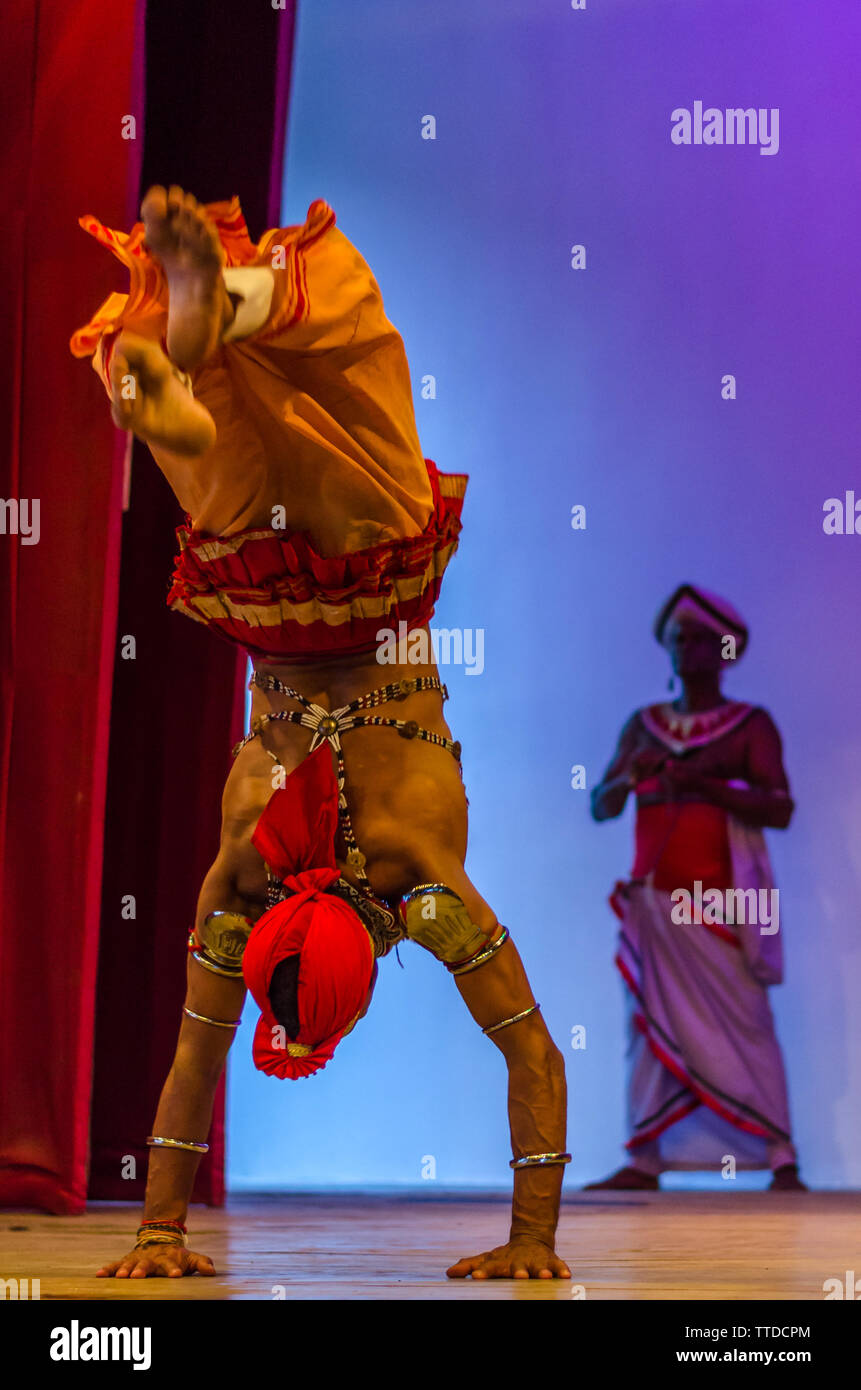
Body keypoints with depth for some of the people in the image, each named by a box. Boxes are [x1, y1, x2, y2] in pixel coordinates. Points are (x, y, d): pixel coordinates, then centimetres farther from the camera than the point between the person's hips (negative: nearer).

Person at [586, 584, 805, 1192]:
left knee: (745, 1025, -8)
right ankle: (645, 1160, -1)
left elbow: (780, 809, -7)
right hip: (654, 897, 4)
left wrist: (705, 783, -17)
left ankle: (782, 1160, -9)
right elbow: (600, 806, 11)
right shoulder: (643, 725, 14)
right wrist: (629, 777, -10)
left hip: (721, 903, -4)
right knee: (651, 1026, -1)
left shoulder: (750, 725, 4)